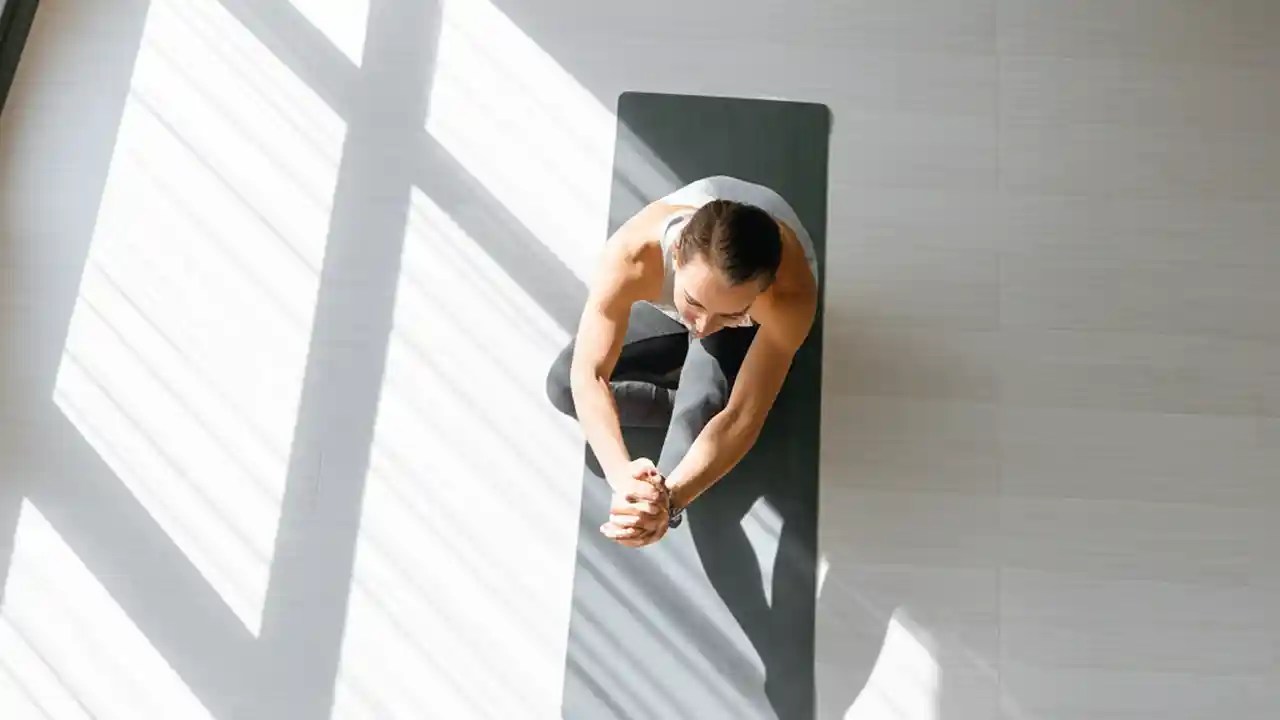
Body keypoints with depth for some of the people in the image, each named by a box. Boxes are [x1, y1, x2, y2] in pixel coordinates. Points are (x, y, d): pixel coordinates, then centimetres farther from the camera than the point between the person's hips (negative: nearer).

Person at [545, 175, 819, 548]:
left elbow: (743, 418, -43)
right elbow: (588, 374, -42)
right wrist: (621, 474, -59)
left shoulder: (790, 294, -44)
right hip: (666, 307, 3)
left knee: (703, 404, -34)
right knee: (562, 384, -13)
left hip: (756, 326, -2)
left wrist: (670, 501, -58)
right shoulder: (633, 255, -44)